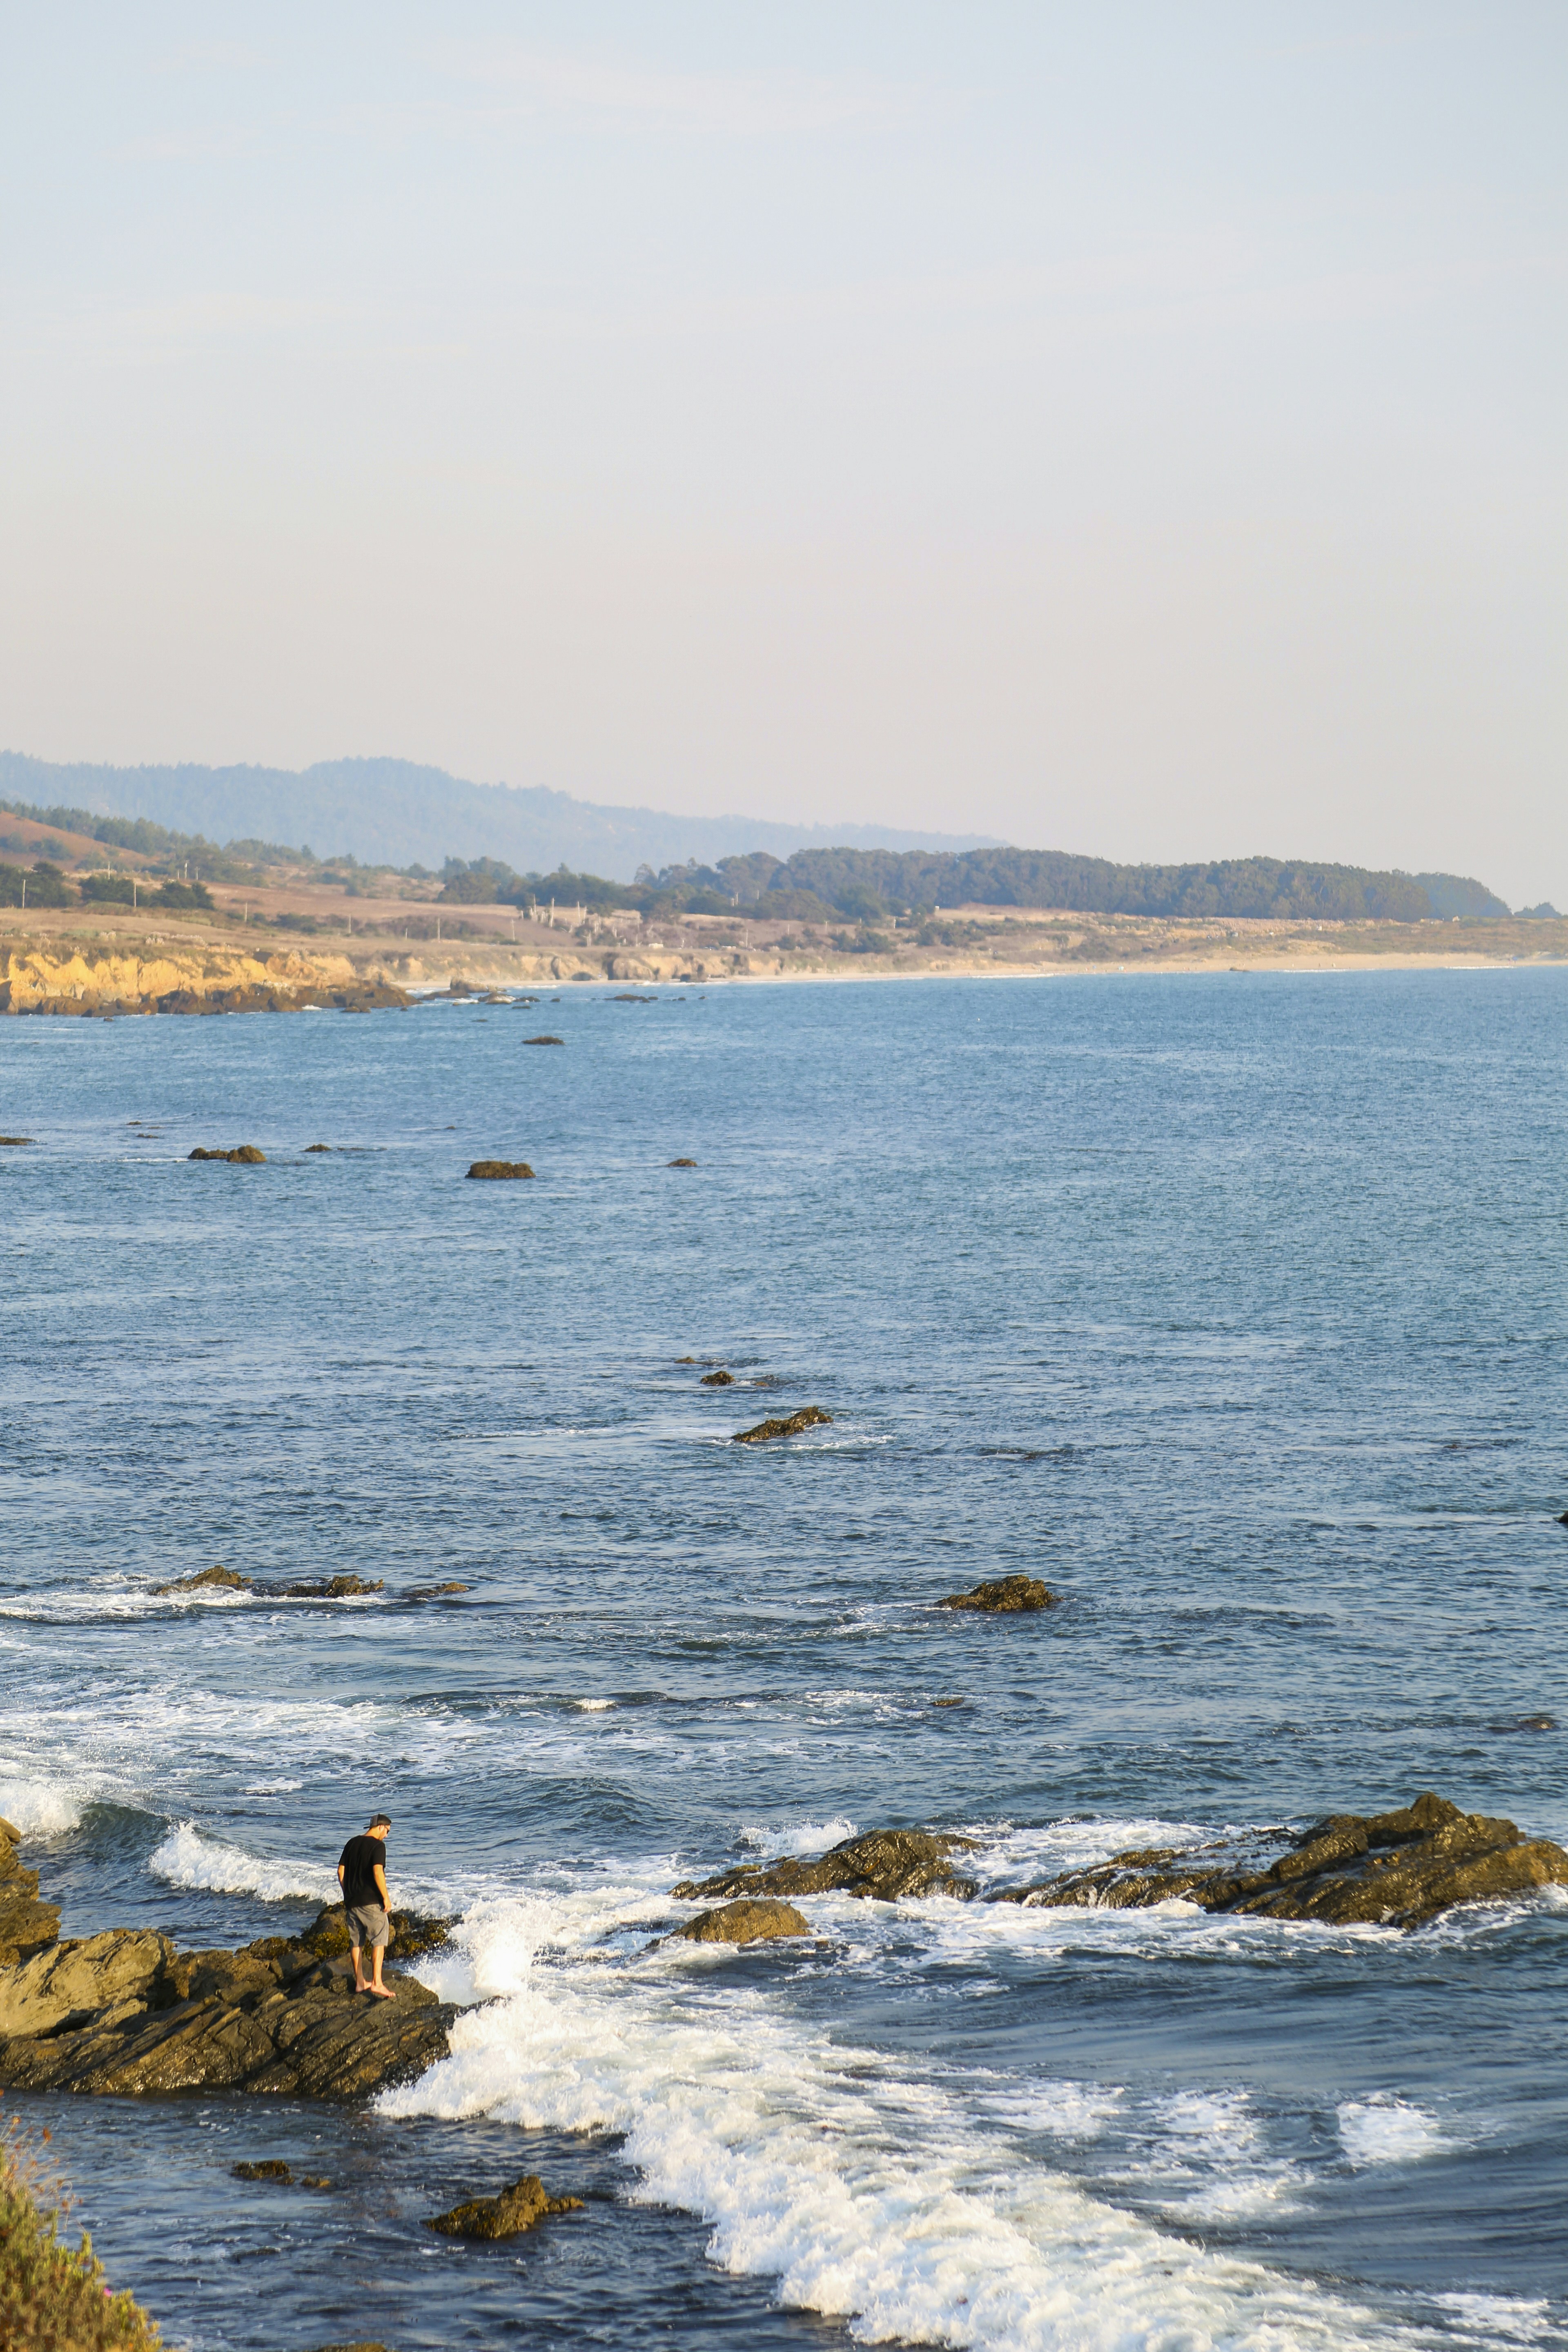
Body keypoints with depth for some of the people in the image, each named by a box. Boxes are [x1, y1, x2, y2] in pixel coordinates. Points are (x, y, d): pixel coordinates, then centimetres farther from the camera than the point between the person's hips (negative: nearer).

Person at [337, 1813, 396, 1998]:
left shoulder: (352, 1843, 11)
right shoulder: (378, 1846, -10)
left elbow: (341, 1871, 12)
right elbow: (378, 1872, -21)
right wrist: (386, 1899, -15)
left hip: (352, 1901, 7)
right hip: (371, 1901, -7)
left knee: (356, 1942, 13)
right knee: (379, 1941, -3)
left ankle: (360, 1982, 19)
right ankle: (376, 1983, -12)